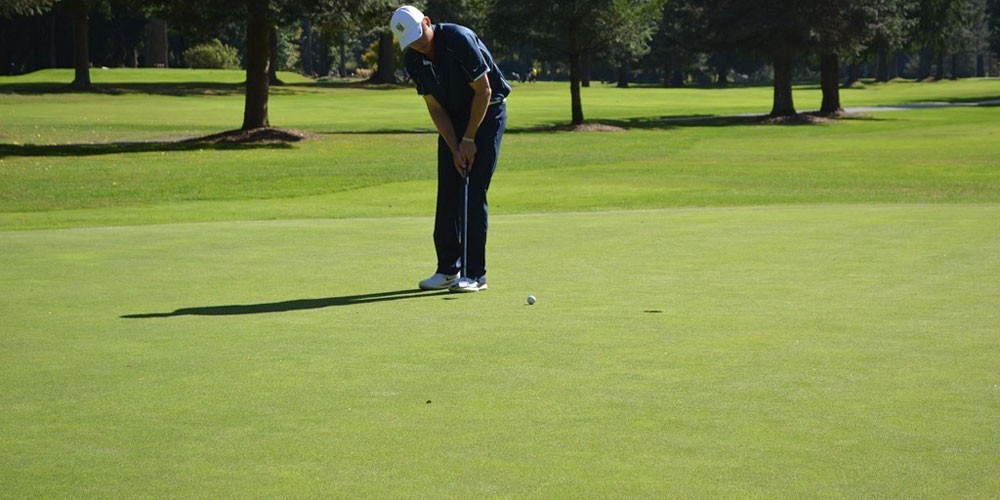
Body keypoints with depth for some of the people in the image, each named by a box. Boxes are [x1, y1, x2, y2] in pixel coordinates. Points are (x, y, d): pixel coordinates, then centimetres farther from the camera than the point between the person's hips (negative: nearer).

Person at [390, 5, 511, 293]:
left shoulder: (460, 40, -26)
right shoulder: (412, 60, -6)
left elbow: (484, 91, -20)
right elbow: (435, 107, -1)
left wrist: (469, 140, -15)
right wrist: (455, 149, -10)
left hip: (487, 112, -6)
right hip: (453, 117, 6)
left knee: (474, 193, -12)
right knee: (448, 194, 2)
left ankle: (476, 274, -10)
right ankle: (448, 269, 11)